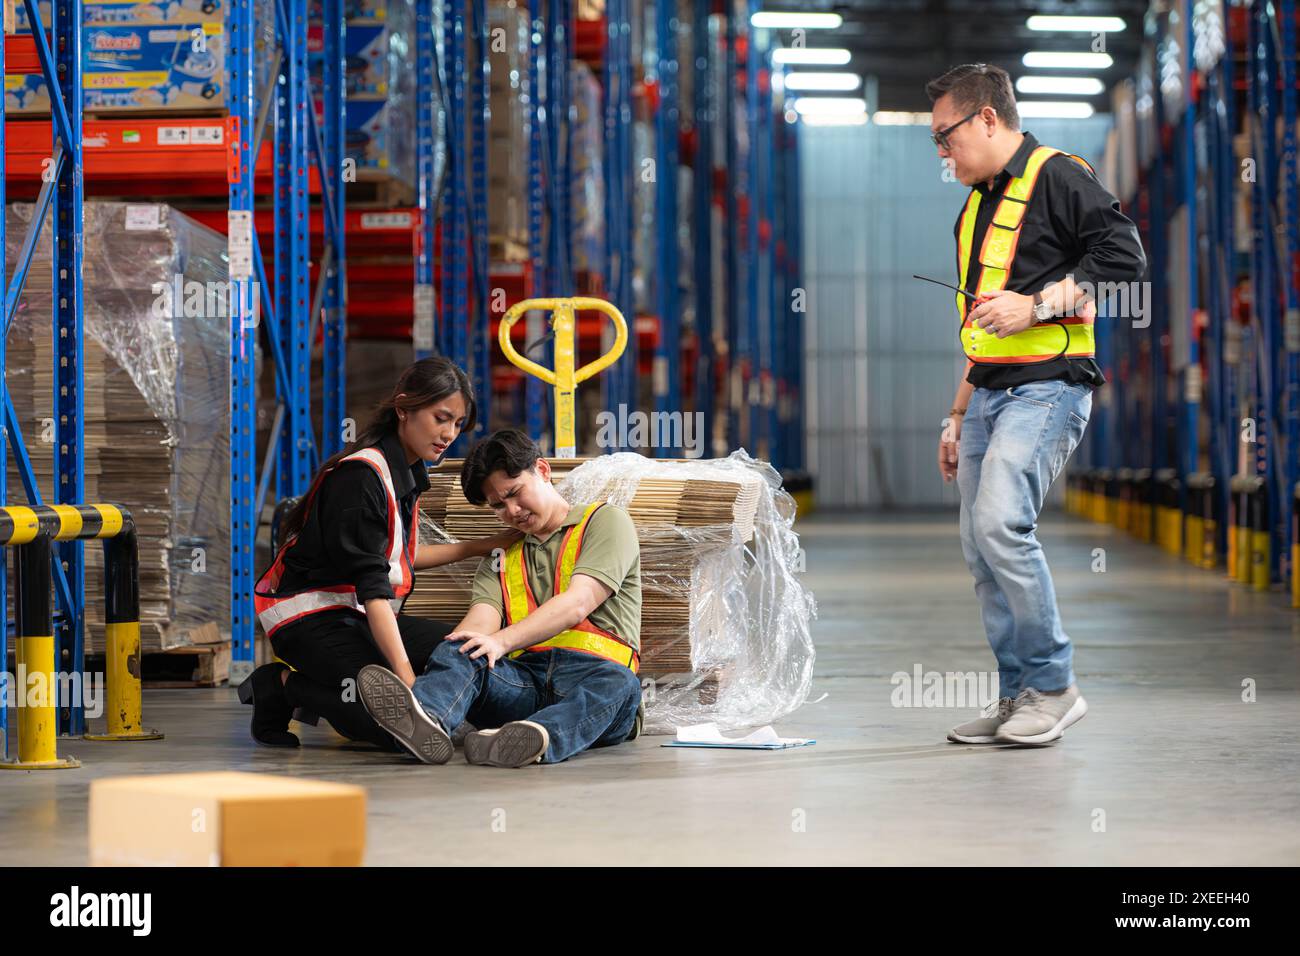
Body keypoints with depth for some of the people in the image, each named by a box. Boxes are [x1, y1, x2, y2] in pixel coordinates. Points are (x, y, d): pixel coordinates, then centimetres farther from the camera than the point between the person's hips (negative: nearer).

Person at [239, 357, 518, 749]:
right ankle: (285, 685, -6)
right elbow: (372, 587, -25)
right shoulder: (362, 475, -18)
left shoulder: (408, 473, 11)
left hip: (359, 618, 10)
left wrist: (482, 547, 23)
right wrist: (404, 674, -31)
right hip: (312, 618, -10)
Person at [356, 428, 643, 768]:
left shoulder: (605, 521, 12)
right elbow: (482, 618, 5)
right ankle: (427, 719, -59)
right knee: (458, 652, -26)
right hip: (524, 681, 3)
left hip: (591, 673, -3)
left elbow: (578, 603, -6)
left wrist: (502, 641, -21)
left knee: (619, 686, -38)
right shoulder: (500, 556, 27)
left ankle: (539, 737, -68)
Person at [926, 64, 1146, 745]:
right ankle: (1018, 697, 13)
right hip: (990, 393, 9)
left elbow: (1124, 259, -15)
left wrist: (1038, 305, -18)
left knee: (1000, 523, -22)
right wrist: (958, 418, 25)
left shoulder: (1058, 178, -5)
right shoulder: (977, 208, 23)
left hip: (1047, 387, -9)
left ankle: (1054, 685, -11)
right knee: (981, 550, 5)